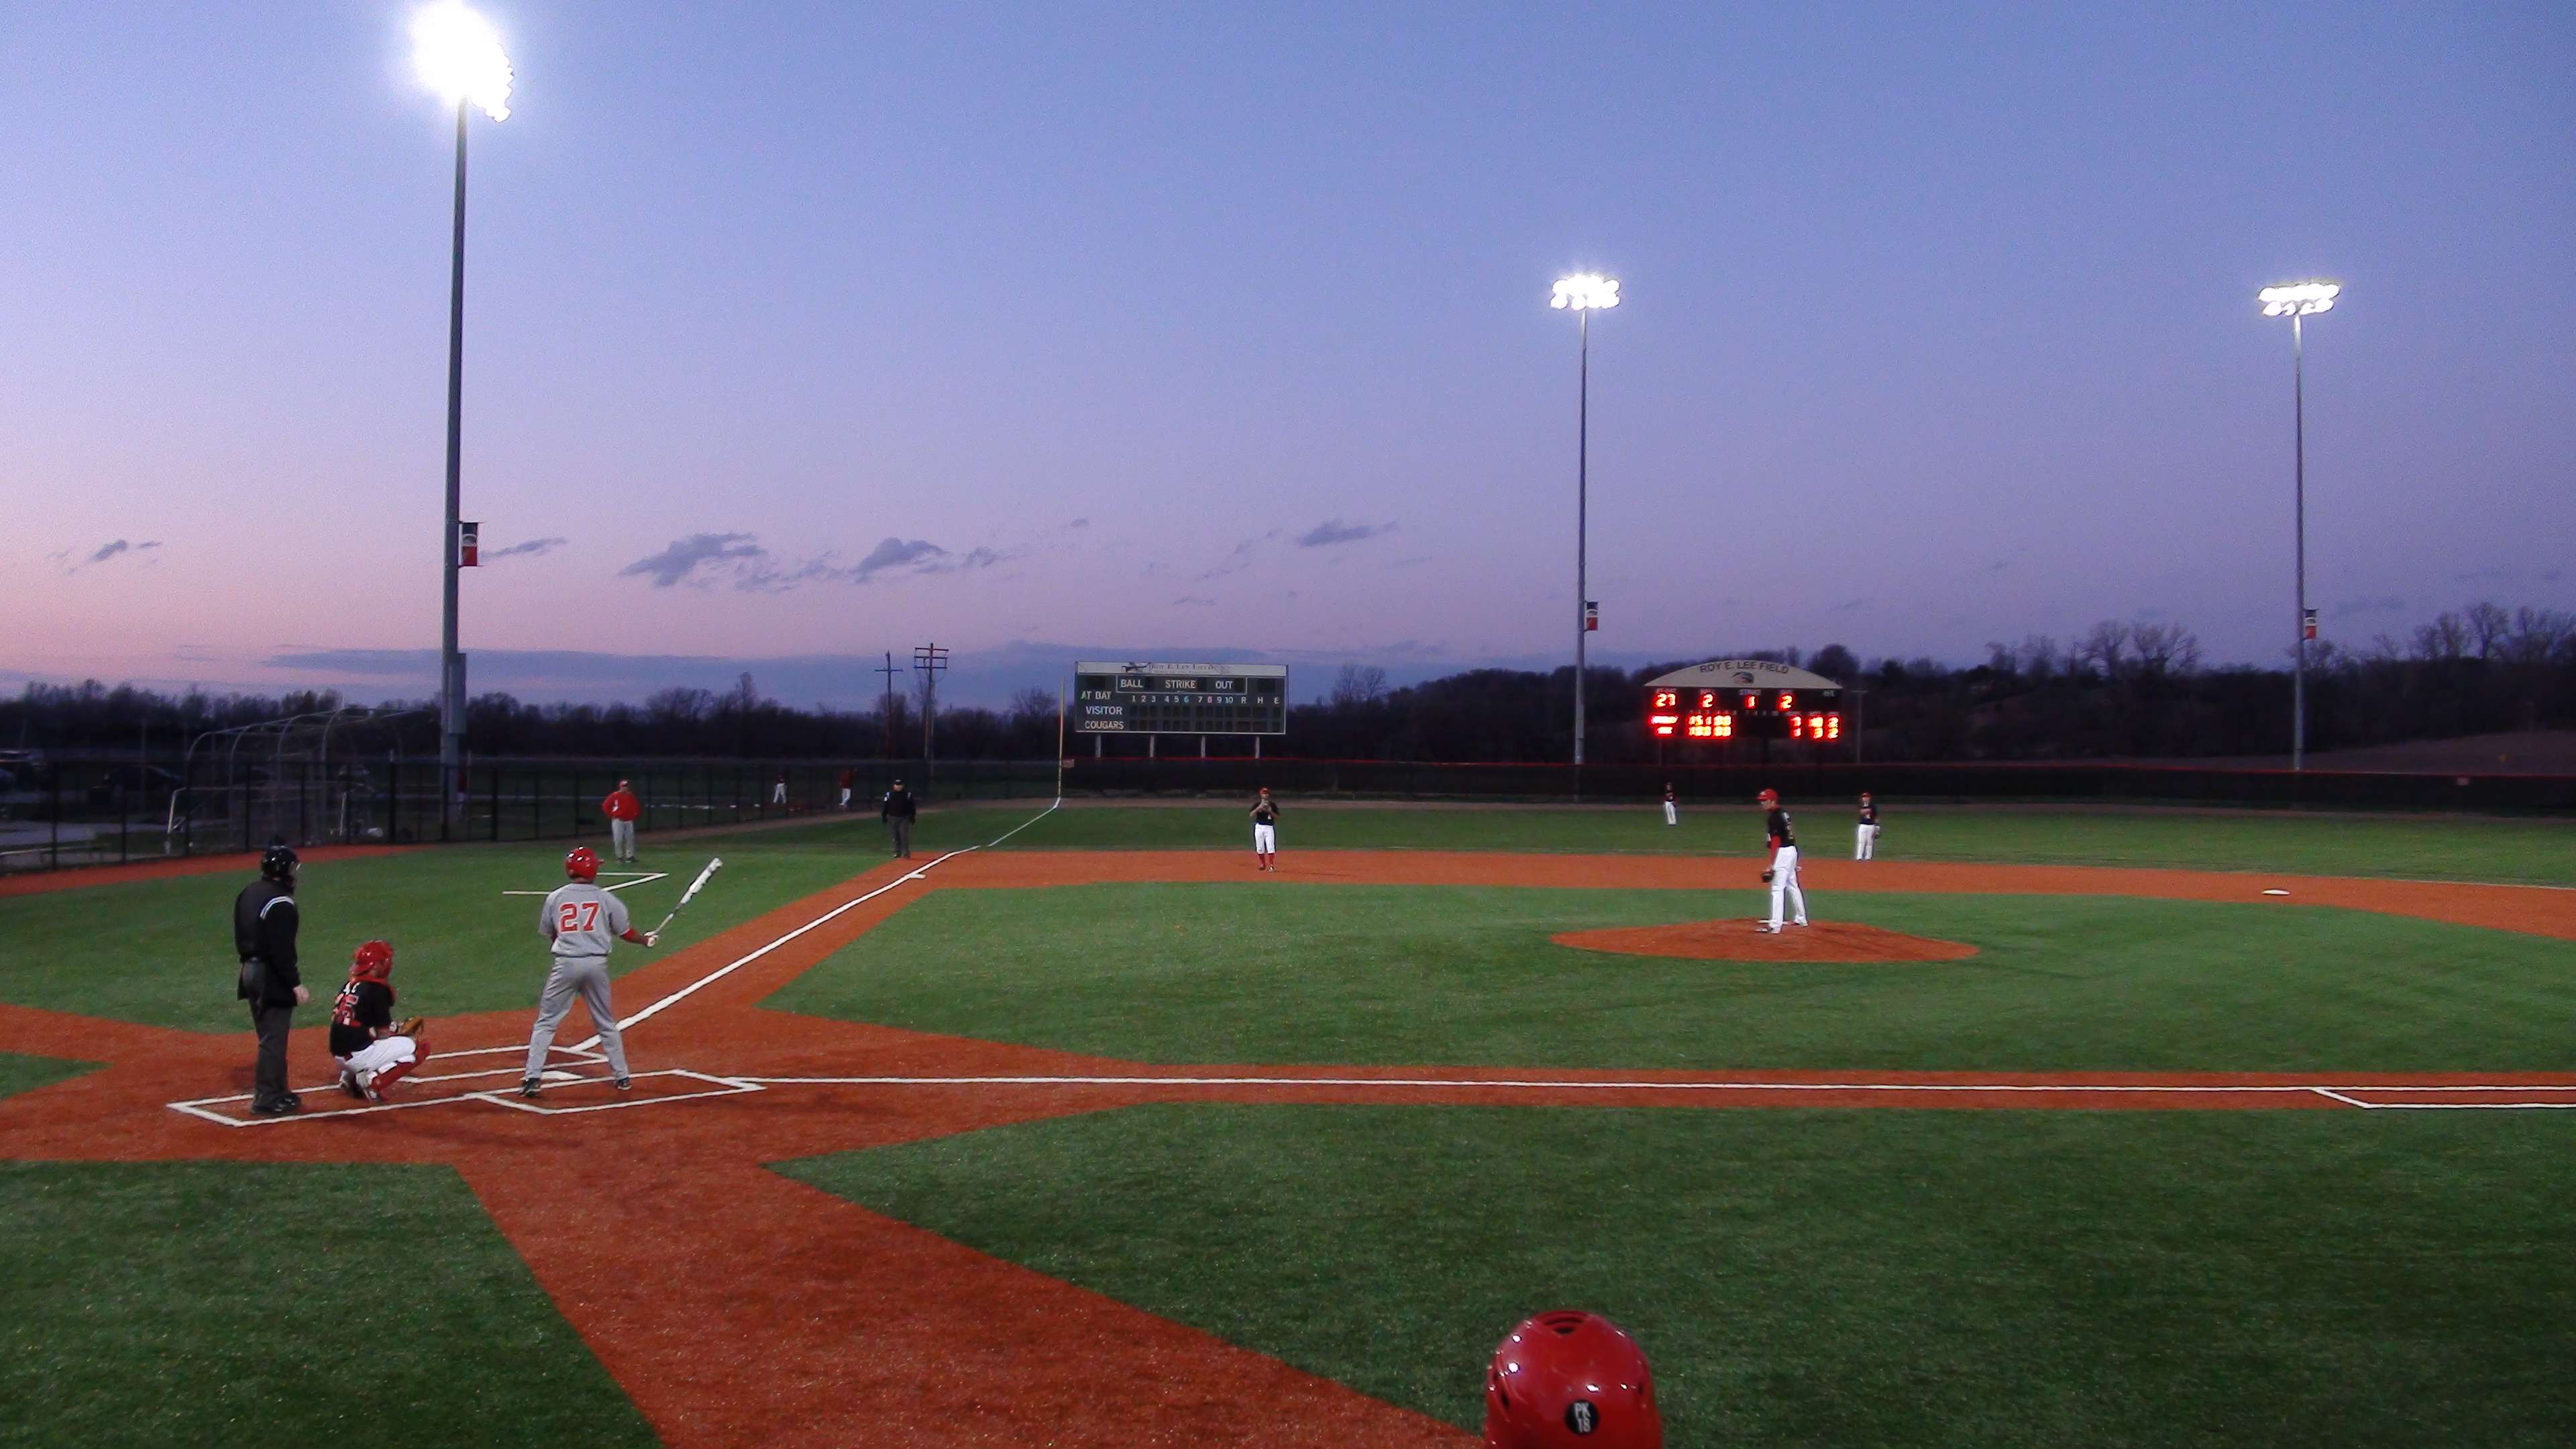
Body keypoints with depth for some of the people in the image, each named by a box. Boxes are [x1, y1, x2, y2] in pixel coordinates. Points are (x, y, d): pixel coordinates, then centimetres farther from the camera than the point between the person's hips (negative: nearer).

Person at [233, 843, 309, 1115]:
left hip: (251, 971, 10)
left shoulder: (247, 894, 10)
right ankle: (267, 1098, 0)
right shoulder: (280, 902, -19)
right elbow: (282, 949, -22)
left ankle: (274, 1091, 27)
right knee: (274, 1040, -3)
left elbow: (240, 939, 16)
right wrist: (296, 984, -20)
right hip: (272, 977, -10)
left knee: (269, 1038, 18)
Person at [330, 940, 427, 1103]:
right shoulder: (377, 989, -12)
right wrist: (404, 1029, 9)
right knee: (418, 1048, -4)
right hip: (358, 1055, -9)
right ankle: (371, 1081, -13)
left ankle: (349, 1077, 14)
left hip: (339, 1055, 9)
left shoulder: (350, 986, 12)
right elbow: (384, 1031, -9)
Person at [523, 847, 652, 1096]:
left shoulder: (555, 898, 3)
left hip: (565, 965, -1)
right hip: (596, 965, 1)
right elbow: (625, 932, 8)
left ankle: (532, 1078, -2)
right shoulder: (605, 899, 2)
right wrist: (645, 941, 28)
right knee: (606, 1023, 15)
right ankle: (621, 1076, 20)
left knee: (546, 1022, 6)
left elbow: (548, 934, 14)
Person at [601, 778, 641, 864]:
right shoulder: (615, 796, -6)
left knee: (630, 838, 2)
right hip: (618, 821, -4)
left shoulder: (631, 796, 7)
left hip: (629, 821, 4)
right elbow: (605, 806, -3)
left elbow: (637, 807, 18)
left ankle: (630, 856, 8)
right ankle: (619, 857, 4)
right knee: (618, 839, -4)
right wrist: (611, 815, -4)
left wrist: (635, 816, 10)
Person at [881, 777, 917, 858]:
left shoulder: (908, 794, 0)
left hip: (904, 818, -2)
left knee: (904, 836, -9)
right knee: (895, 836, 7)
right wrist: (884, 816, 1)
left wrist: (912, 816, -2)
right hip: (893, 818, 2)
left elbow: (912, 806, 3)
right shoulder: (889, 794, 3)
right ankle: (897, 852, 17)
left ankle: (906, 853, -5)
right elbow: (885, 806, 6)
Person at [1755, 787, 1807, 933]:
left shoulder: (1773, 817, -17)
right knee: (1792, 885, 21)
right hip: (1792, 850, 10)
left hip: (1783, 853, -10)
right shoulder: (1784, 813, 12)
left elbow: (1776, 841, -21)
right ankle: (1801, 919, 31)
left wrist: (1771, 864, -22)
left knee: (1777, 888, -11)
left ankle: (1774, 926, -16)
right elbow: (1792, 832, 18)